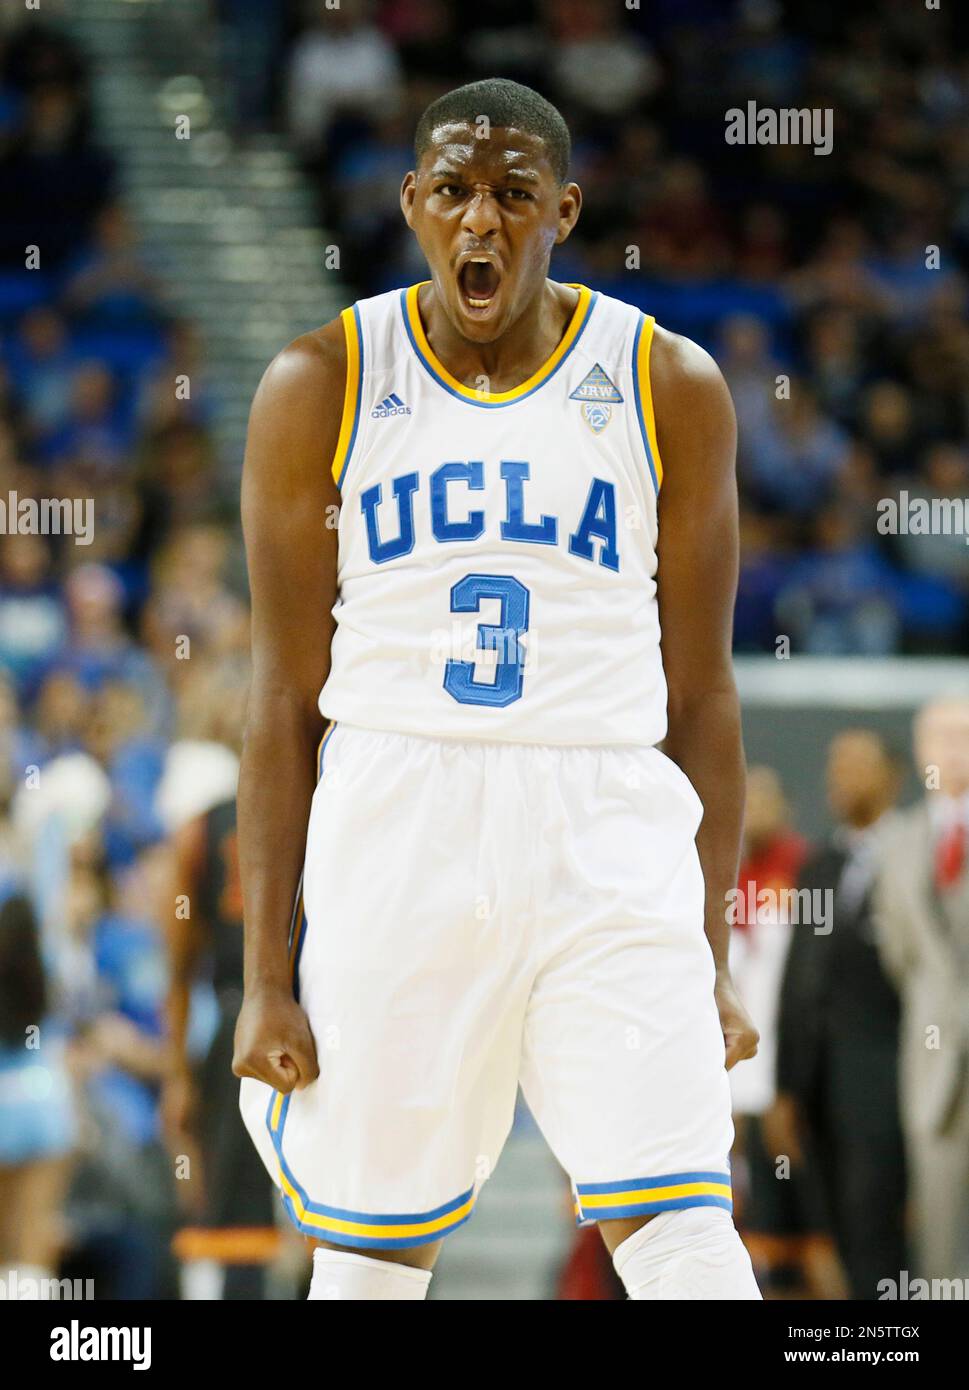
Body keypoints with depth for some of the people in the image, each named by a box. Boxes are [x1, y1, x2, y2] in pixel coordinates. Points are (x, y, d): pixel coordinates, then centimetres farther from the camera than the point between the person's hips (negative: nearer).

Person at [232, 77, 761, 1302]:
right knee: (369, 1253, 4)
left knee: (680, 1234, -14)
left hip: (606, 834, 0)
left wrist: (713, 963, 6)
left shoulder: (671, 389, 5)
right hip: (396, 828, 0)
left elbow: (701, 695, 9)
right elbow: (284, 696, 4)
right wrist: (267, 979, -1)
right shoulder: (322, 387, 4)